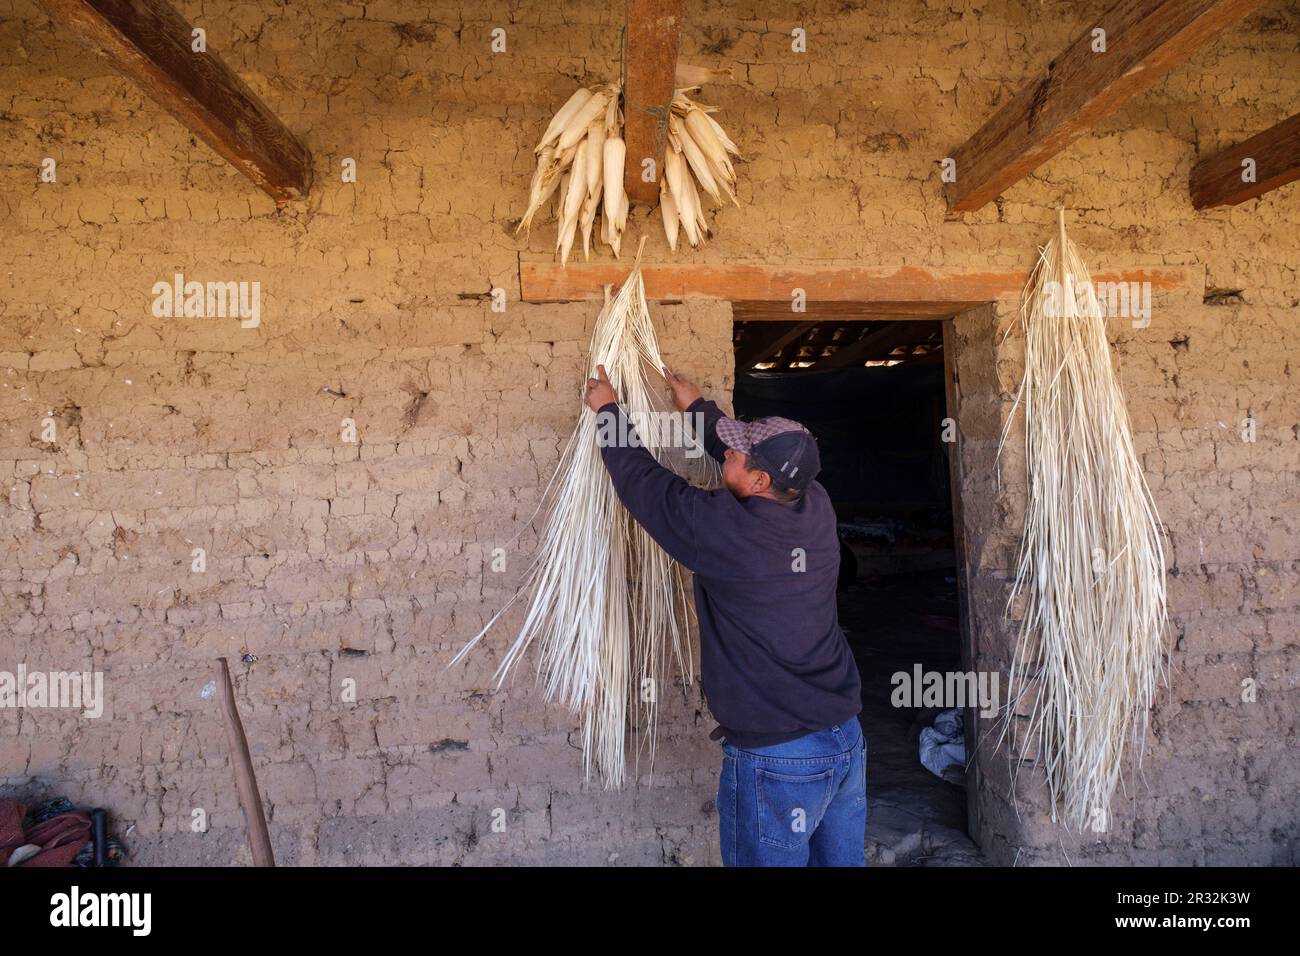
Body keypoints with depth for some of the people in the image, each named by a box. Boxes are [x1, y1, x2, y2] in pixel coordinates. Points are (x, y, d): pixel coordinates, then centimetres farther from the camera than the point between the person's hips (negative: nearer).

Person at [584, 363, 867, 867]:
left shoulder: (726, 530, -22)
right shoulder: (817, 508, -4)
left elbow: (642, 481, -8)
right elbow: (771, 459, 15)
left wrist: (609, 411, 8)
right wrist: (698, 407, 25)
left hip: (777, 759, -7)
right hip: (847, 740, 7)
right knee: (842, 859, 21)